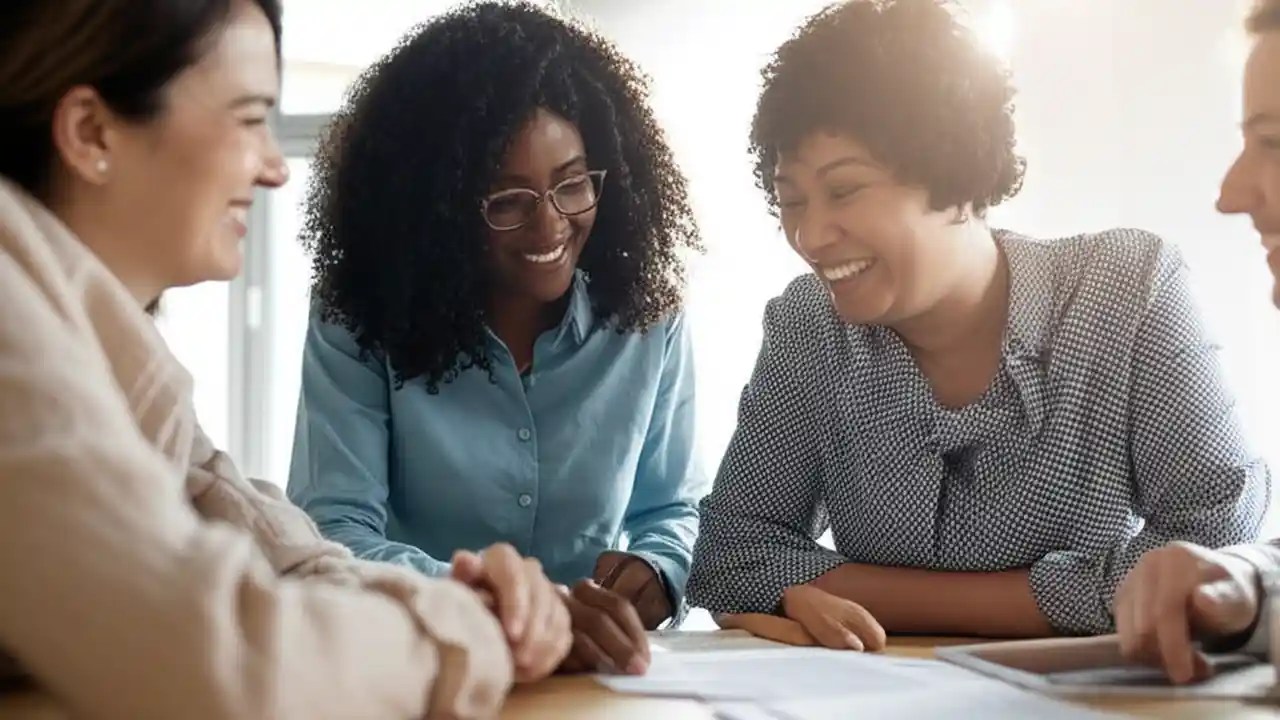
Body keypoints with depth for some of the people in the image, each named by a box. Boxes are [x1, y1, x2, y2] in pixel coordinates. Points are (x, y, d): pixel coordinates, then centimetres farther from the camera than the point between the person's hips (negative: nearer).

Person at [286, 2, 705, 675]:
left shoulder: (648, 316, -2)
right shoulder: (359, 323, -10)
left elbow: (673, 510, 8)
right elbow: (335, 534, -18)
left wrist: (653, 571, -16)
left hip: (596, 674, 3)